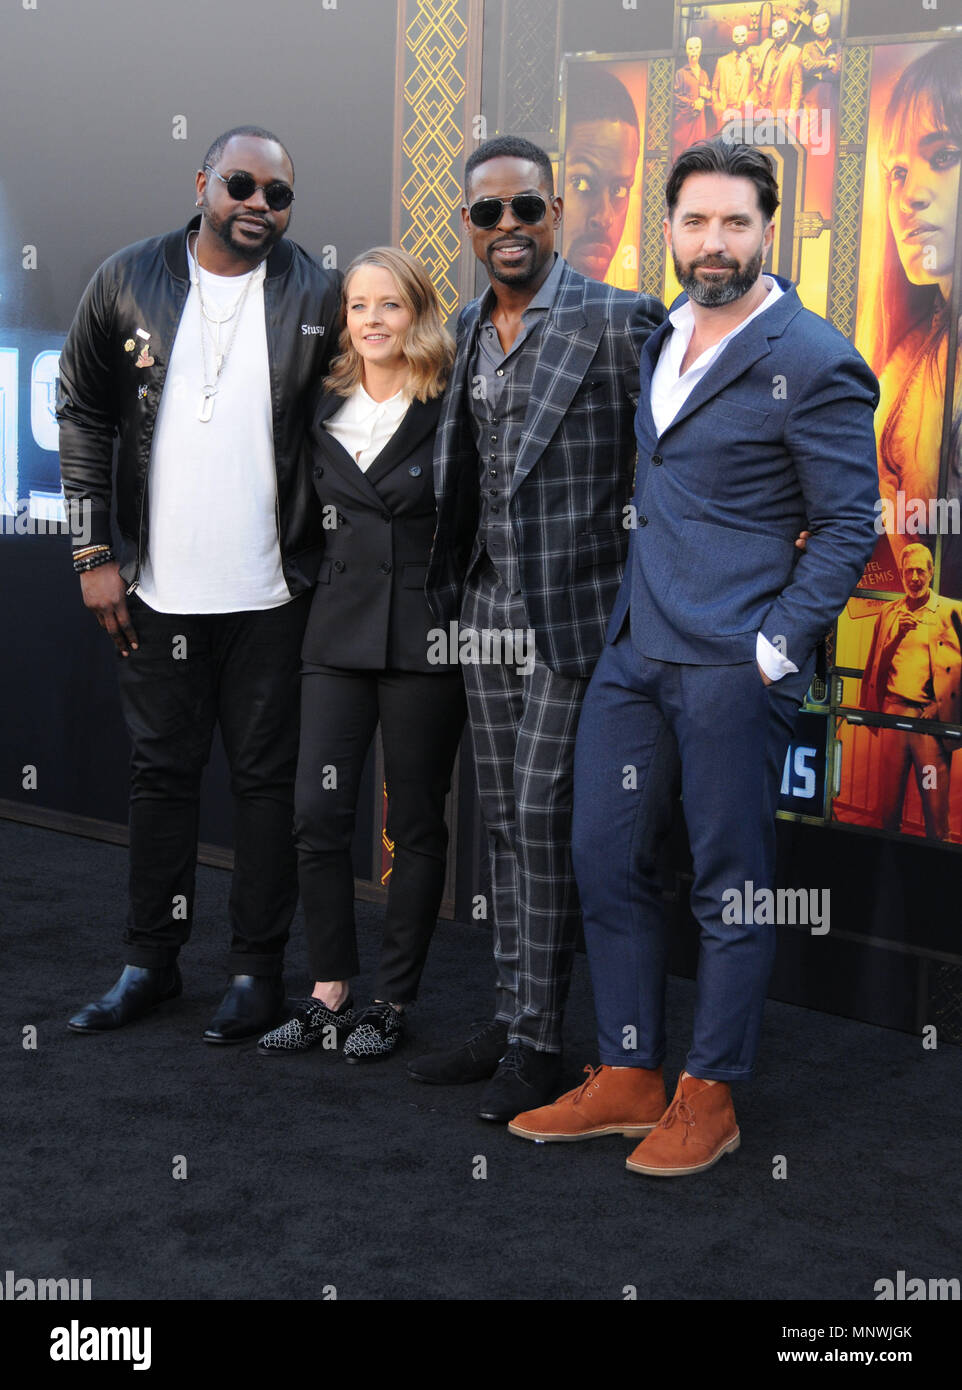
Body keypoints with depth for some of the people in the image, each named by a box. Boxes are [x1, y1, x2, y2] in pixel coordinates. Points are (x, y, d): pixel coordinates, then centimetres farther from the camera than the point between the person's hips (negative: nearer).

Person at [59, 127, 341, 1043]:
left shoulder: (316, 296, -2)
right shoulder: (128, 282, 1)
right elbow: (83, 416, 6)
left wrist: (327, 557, -2)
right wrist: (96, 552, 1)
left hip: (270, 590, -1)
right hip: (158, 586, 2)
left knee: (265, 778, 6)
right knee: (160, 771, 11)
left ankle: (257, 969, 18)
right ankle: (150, 964, 24)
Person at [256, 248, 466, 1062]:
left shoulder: (450, 411, -5)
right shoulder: (325, 411, 10)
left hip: (425, 639, -4)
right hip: (340, 629, 5)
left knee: (416, 824, 5)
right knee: (318, 814, 0)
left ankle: (393, 1003, 15)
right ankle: (329, 994, 12)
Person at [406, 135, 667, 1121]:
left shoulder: (613, 320, -10)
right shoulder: (467, 329, 12)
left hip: (573, 606, -7)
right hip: (487, 604, 7)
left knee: (545, 818, -4)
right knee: (503, 817, 12)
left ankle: (540, 1039, 8)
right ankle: (508, 1018, 22)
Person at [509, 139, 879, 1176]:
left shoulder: (814, 363, -9)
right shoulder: (660, 335, 13)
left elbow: (846, 525, -8)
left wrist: (775, 647, -15)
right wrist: (629, 616, 16)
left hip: (733, 664, -7)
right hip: (633, 650, 8)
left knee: (731, 882, 3)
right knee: (605, 859, 11)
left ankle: (709, 1099, 17)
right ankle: (628, 1078, 24)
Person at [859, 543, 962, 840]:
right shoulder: (888, 613, 16)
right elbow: (876, 665, 21)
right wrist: (898, 635, 4)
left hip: (932, 715, -3)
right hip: (894, 712, 3)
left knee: (935, 800, -4)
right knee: (889, 795, 5)